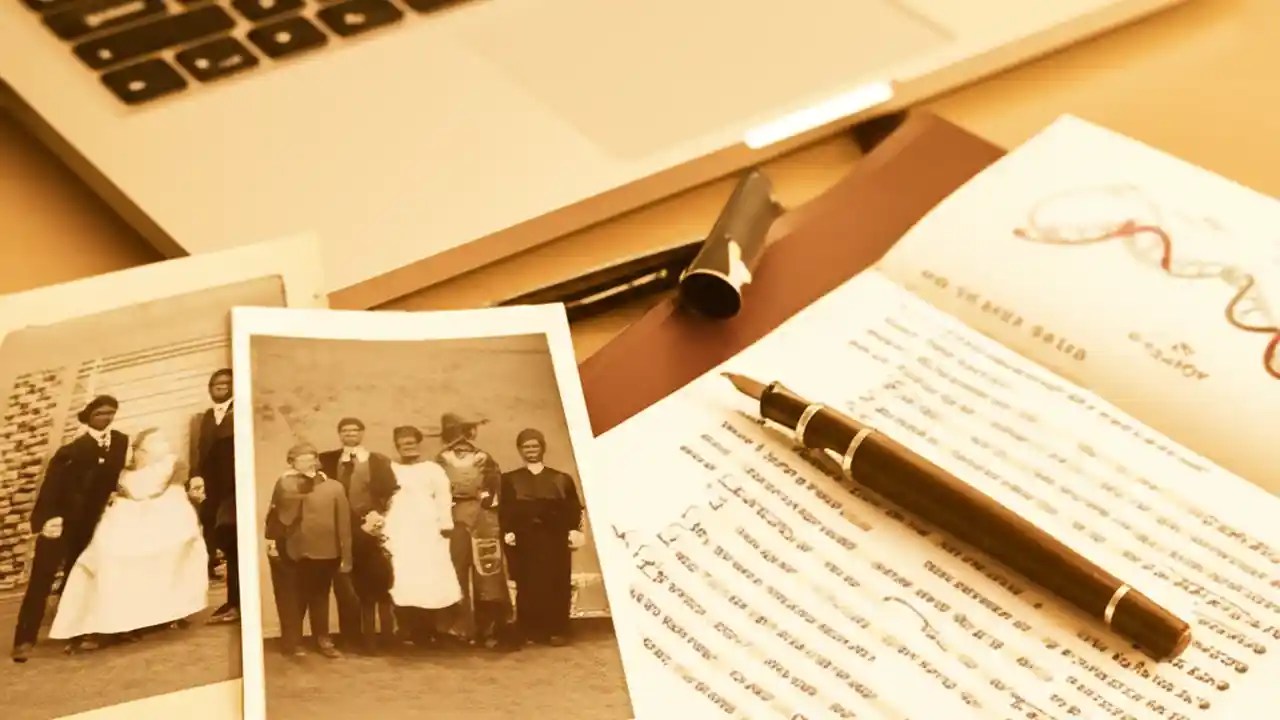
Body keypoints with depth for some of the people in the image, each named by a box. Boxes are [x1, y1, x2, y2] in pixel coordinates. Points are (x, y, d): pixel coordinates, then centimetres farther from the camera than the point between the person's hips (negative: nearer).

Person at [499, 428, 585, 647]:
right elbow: (504, 510, 5)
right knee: (528, 586, -5)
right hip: (524, 540, 0)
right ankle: (529, 632, -1)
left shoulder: (562, 479, 16)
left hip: (555, 539, 1)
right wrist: (507, 531, -10)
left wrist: (575, 531, -7)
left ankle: (557, 631, 0)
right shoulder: (509, 480, 16)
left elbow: (574, 509, 7)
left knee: (557, 585, -4)